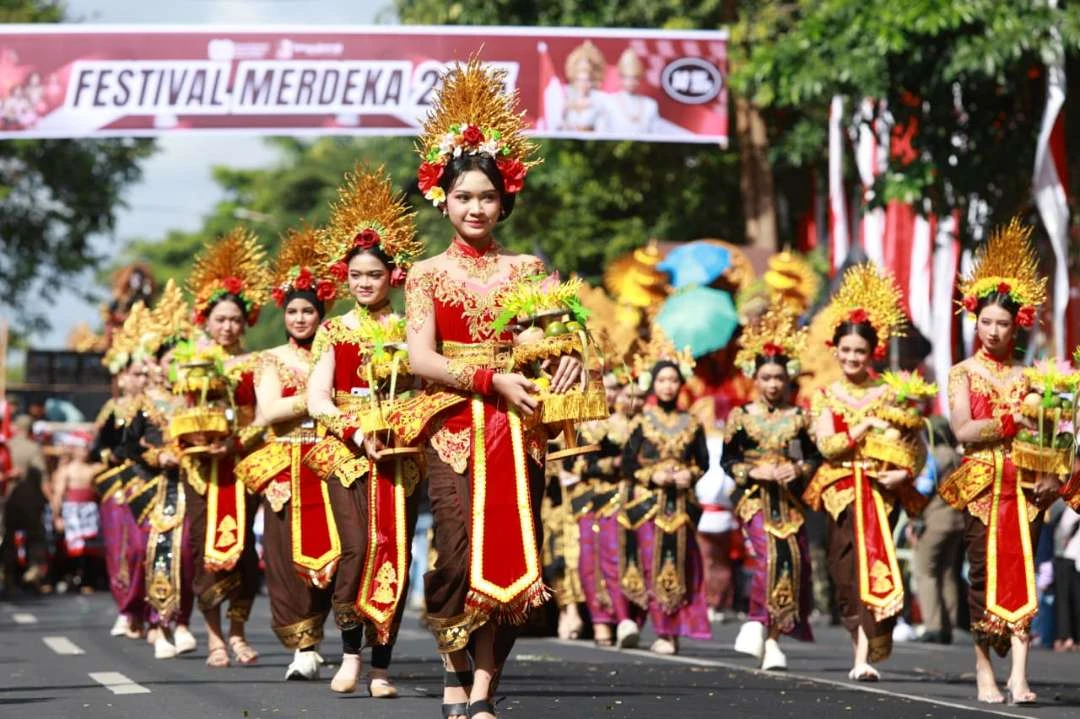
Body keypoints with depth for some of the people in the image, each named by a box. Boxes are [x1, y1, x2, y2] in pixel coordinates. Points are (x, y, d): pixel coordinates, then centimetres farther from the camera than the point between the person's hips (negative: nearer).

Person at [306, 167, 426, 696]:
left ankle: (381, 666, 4)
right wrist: (357, 429, -15)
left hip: (401, 455, 1)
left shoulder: (408, 331, 8)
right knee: (359, 547, -18)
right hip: (347, 452, -1)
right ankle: (350, 652, -5)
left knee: (395, 556, -1)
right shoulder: (334, 332, 6)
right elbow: (316, 400, -1)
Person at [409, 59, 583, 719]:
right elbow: (422, 358, -6)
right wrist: (492, 379, -17)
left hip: (517, 428, 2)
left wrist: (570, 354, -14)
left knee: (511, 558, -5)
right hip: (455, 426, -2)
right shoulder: (428, 275, 5)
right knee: (460, 557, -13)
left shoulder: (527, 270, 12)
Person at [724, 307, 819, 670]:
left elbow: (815, 458, 8)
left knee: (795, 562, -4)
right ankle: (760, 625, -11)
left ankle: (772, 631, 6)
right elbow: (728, 461, 2)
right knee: (770, 555, -21)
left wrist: (798, 469, -12)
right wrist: (755, 472, -13)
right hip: (755, 499, -3)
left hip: (789, 500, 3)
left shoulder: (799, 418, 8)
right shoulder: (741, 417, 4)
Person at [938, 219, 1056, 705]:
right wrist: (1012, 422, -16)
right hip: (981, 484, -1)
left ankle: (1019, 675, -9)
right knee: (983, 573, -2)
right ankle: (985, 672, 4)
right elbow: (963, 430, -9)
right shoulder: (963, 374, 4)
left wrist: (1050, 474, -11)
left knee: (1021, 571, -5)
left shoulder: (1028, 376, 10)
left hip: (1025, 484, 1)